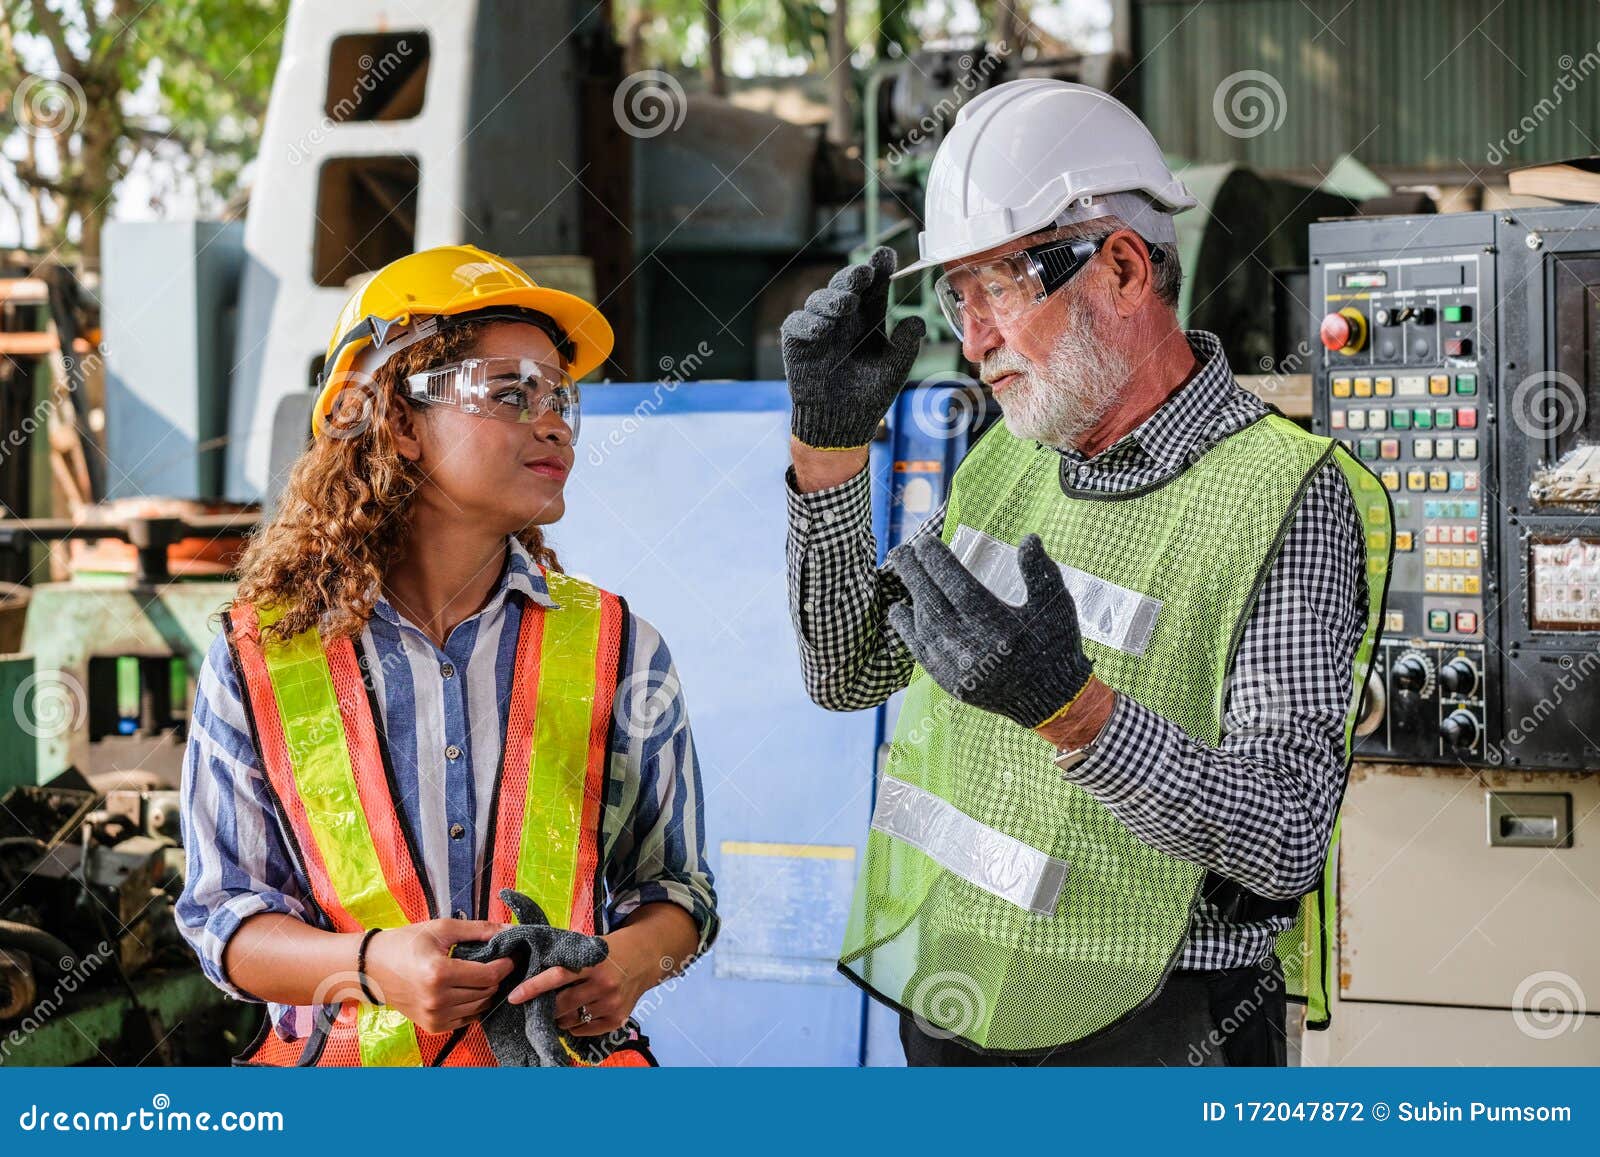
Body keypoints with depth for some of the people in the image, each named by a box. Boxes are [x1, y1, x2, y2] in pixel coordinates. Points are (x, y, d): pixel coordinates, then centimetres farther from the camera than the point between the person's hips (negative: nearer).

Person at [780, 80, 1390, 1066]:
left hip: (1147, 1034, -6)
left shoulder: (1290, 500, -18)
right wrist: (828, 442, -2)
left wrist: (1069, 707, -37)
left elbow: (1284, 843, -24)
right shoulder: (1009, 458, 4)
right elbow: (848, 673, 9)